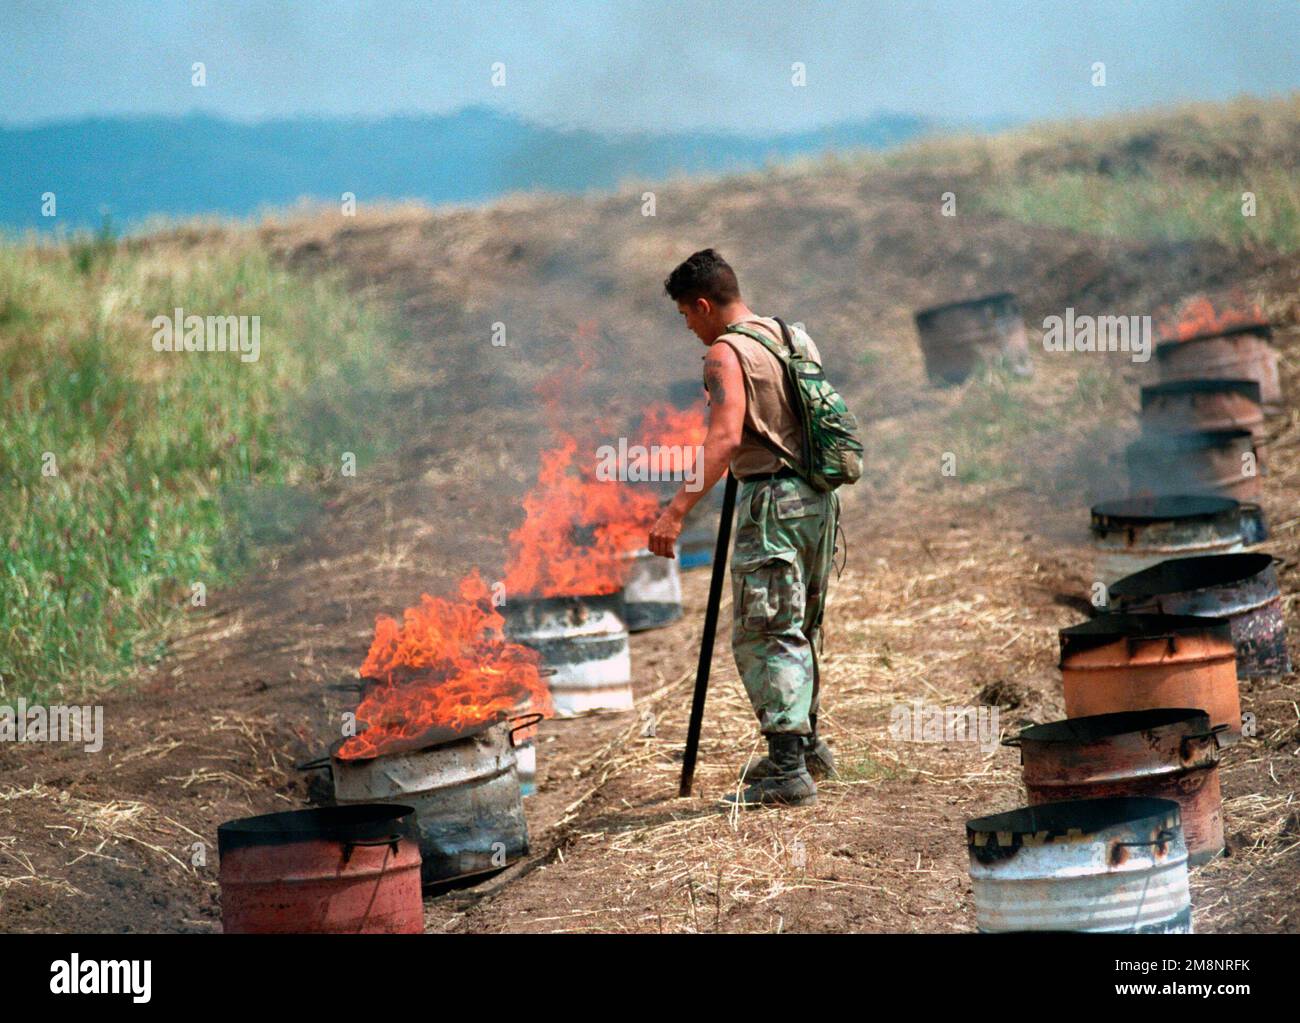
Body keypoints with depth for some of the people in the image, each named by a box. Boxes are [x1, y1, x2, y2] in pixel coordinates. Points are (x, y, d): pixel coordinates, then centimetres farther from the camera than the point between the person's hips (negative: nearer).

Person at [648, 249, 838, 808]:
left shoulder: (726, 354, -11)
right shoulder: (796, 338, 15)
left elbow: (725, 438, -25)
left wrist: (676, 511, -31)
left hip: (771, 499, -9)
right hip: (819, 495, 9)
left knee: (764, 635, -5)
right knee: (799, 626, 21)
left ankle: (787, 771, -9)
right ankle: (805, 743, 32)